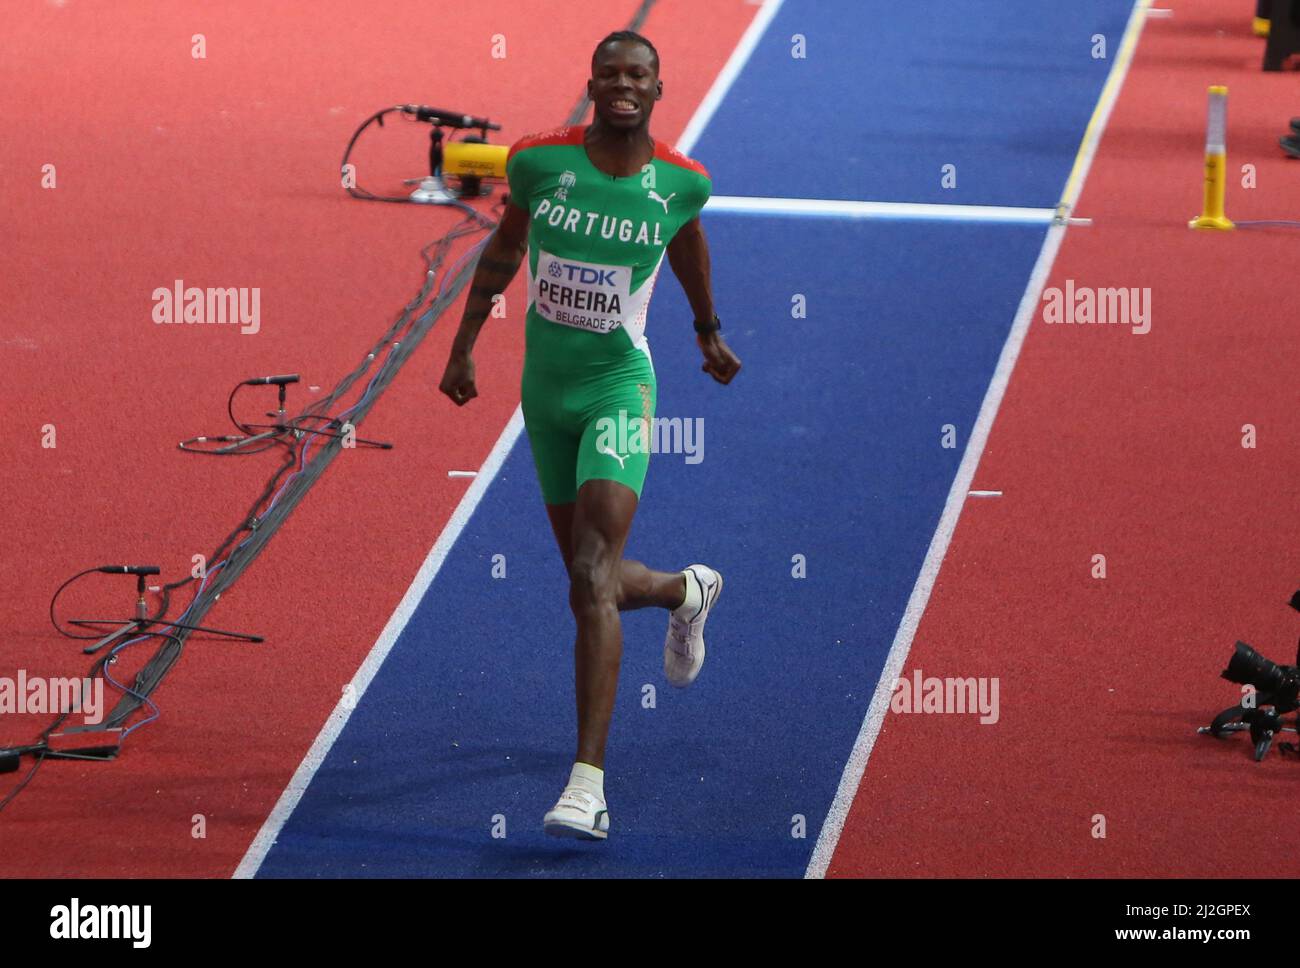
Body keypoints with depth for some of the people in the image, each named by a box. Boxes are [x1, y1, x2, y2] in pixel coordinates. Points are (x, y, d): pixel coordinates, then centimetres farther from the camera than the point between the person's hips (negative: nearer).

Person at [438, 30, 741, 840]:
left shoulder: (682, 182, -6)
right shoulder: (539, 162, -6)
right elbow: (505, 248, 10)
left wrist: (709, 331, 29)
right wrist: (465, 345, 10)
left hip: (619, 384, -3)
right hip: (546, 386, 3)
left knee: (592, 579, -18)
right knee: (592, 581, 14)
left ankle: (589, 784, -20)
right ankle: (687, 592, 52)